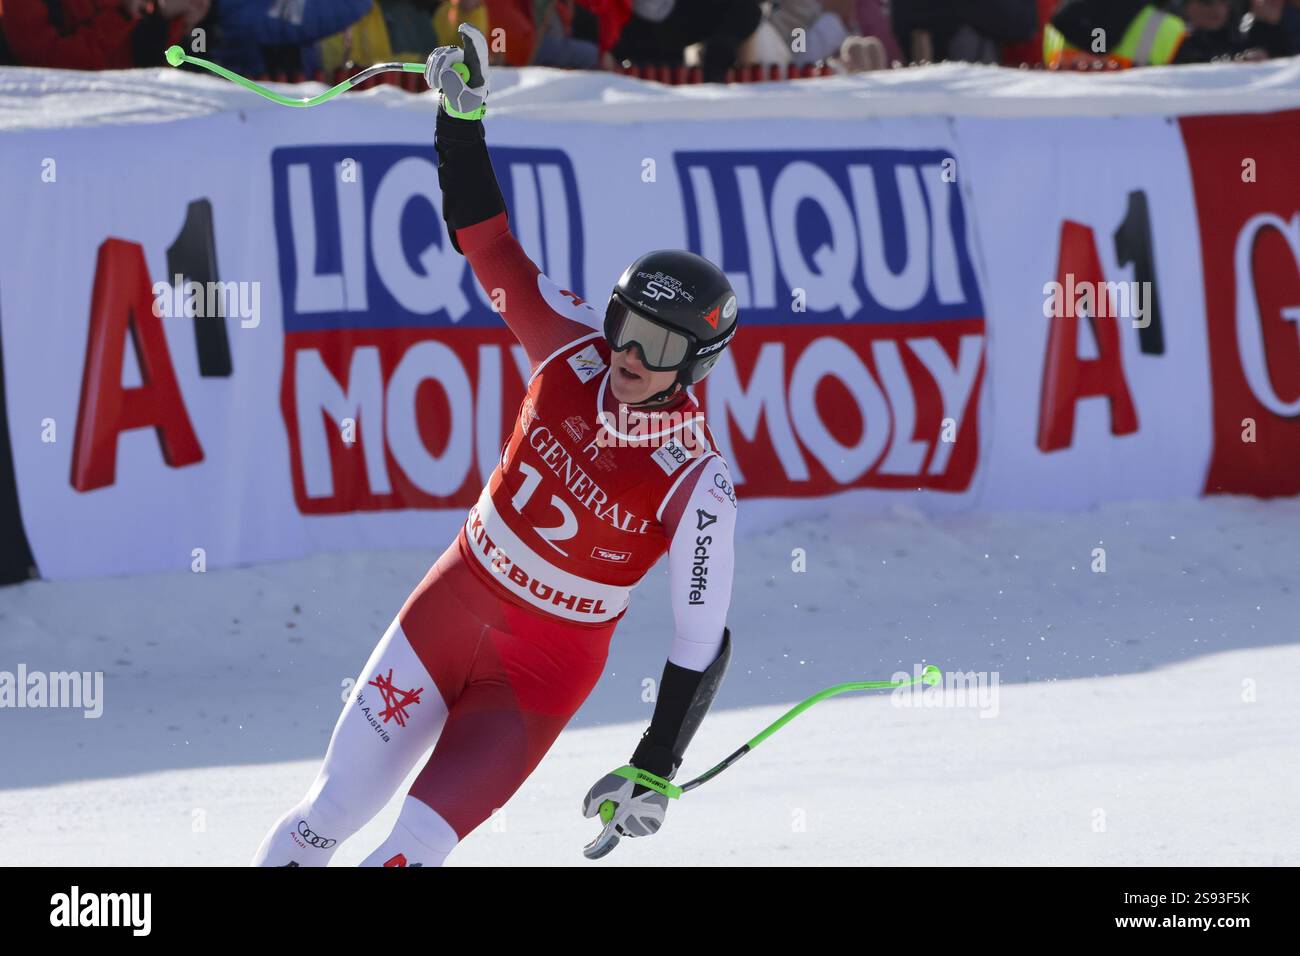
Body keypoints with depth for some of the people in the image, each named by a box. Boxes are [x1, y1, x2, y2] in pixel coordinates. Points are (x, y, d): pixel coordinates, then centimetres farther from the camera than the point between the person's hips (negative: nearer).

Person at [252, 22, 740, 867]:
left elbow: (704, 644, -18)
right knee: (334, 811, 6)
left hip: (547, 668, -4)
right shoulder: (573, 351, -11)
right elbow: (487, 243, -5)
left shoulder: (696, 486, -22)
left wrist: (654, 771, -20)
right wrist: (463, 113, -15)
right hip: (451, 608, 4)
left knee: (412, 847, -13)